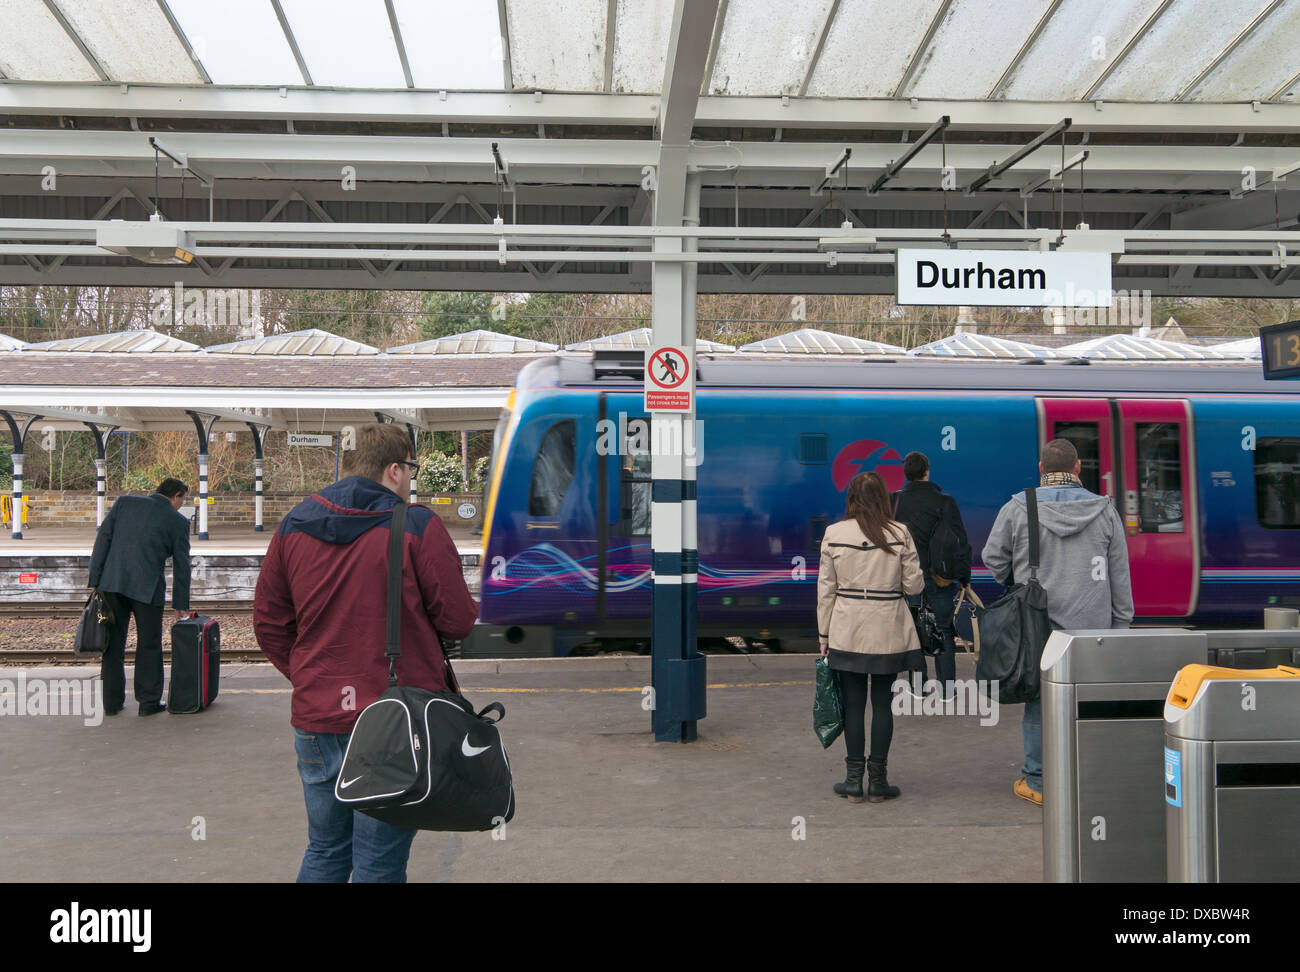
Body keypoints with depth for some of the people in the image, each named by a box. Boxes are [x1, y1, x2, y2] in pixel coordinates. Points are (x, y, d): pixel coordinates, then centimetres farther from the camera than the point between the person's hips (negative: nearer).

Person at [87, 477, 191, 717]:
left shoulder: (124, 502, 10)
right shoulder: (178, 522, 4)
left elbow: (103, 539, 5)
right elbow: (181, 567, 7)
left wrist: (95, 581, 6)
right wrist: (181, 605, 14)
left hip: (113, 583, 3)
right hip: (147, 588, -3)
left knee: (113, 643, 11)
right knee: (149, 645, 9)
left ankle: (112, 702, 17)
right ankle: (149, 701, 14)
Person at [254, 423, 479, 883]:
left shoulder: (294, 525, 6)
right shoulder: (417, 525, -10)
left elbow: (269, 623, 10)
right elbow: (459, 620, -7)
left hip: (314, 720, 5)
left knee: (324, 853, 21)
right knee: (379, 864, 6)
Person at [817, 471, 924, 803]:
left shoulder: (834, 534, -3)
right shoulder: (900, 534, -4)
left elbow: (826, 590, 0)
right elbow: (914, 585, -1)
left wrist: (824, 636, 7)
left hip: (847, 633, 0)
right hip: (888, 632, 0)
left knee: (853, 704, 7)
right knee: (882, 703, 7)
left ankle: (854, 780, 13)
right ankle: (878, 781, 12)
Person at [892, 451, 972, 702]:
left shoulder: (894, 501, -2)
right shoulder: (944, 502, -7)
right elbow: (960, 542, -7)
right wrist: (964, 578, 2)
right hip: (940, 578, -1)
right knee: (944, 632, 9)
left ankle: (918, 685, 15)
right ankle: (946, 687, 11)